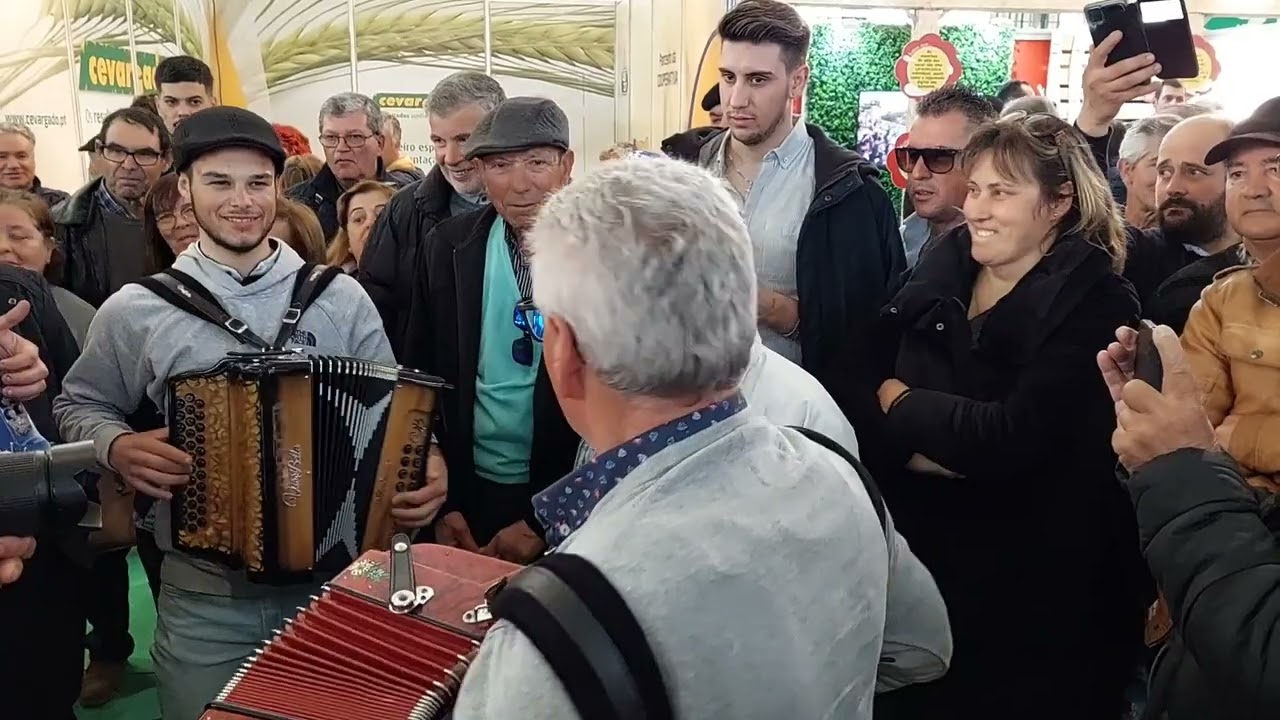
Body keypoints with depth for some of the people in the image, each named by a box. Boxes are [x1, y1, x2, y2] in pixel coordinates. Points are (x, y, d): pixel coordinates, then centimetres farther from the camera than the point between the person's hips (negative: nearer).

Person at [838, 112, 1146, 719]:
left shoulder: (1094, 304, -11)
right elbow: (853, 387, -3)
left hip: (1030, 583, -4)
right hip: (917, 555, 5)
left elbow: (1013, 438, -23)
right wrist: (923, 449, -20)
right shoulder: (942, 267, 3)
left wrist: (899, 402, -10)